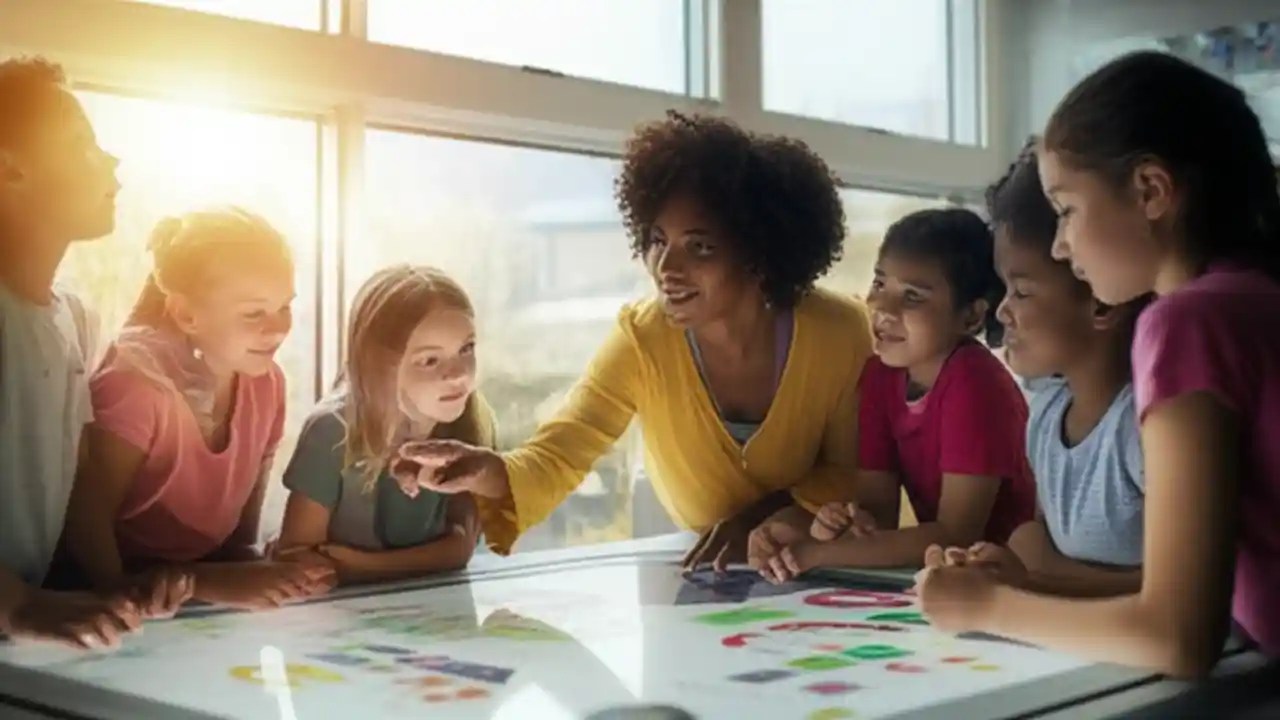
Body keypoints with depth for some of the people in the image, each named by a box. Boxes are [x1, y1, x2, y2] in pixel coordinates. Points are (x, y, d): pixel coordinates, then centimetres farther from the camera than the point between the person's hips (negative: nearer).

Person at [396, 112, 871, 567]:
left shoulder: (838, 334, -20)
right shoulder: (643, 339, -21)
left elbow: (852, 475, -7)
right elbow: (556, 457, -28)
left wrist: (761, 517, -24)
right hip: (695, 576, 2)